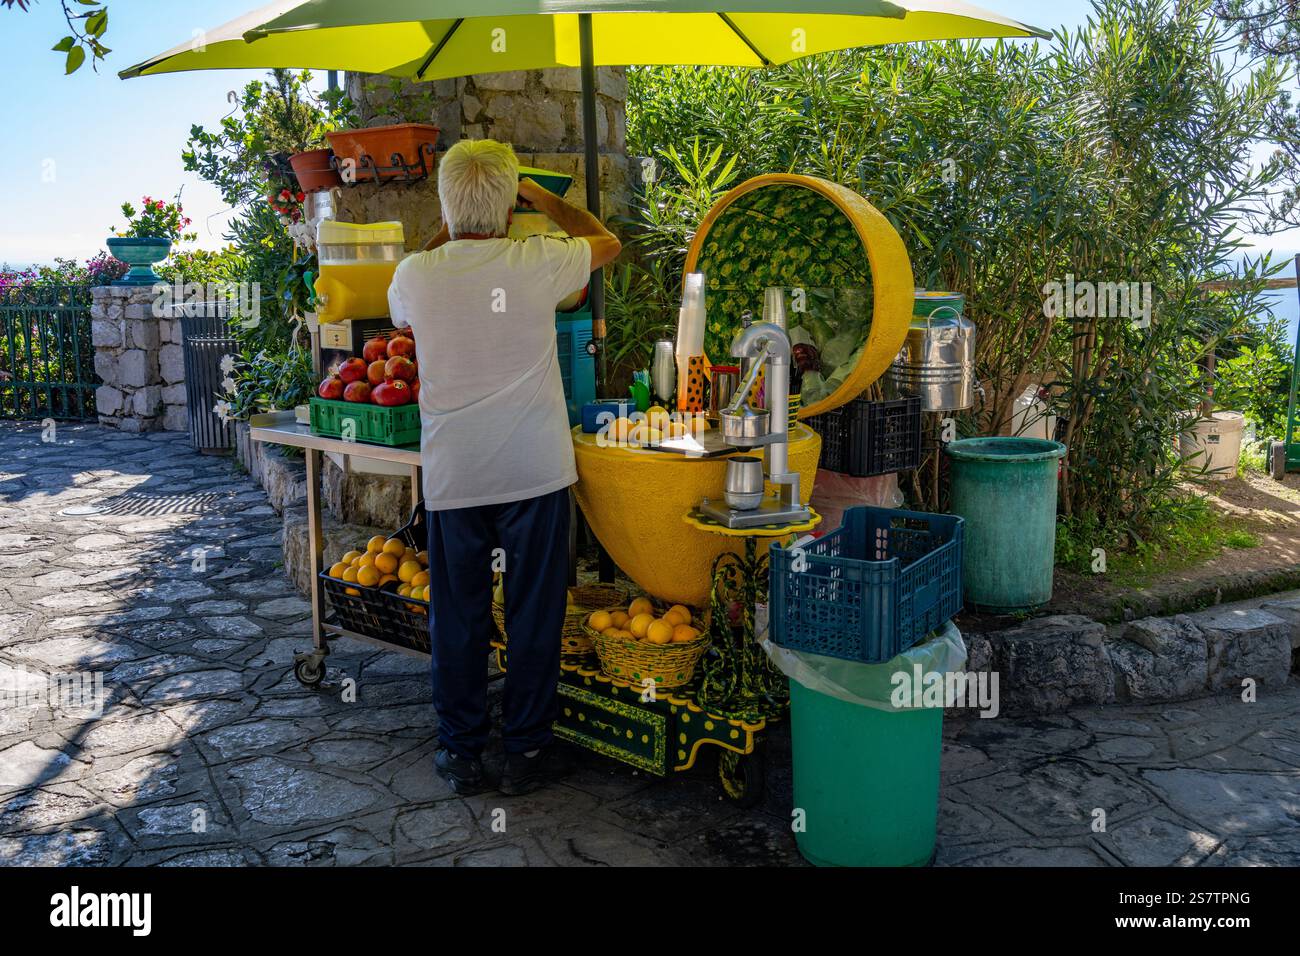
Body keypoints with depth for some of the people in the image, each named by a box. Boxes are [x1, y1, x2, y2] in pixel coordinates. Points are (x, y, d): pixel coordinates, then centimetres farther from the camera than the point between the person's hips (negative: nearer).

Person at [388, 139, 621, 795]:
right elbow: (607, 242, 12)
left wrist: (446, 233, 25)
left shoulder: (416, 275, -5)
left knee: (457, 618, 13)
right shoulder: (538, 265, -9)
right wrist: (543, 198, 21)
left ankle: (460, 753, 24)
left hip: (451, 477, 2)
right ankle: (526, 751, 20)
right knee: (534, 616, 10)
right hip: (534, 472, -1)